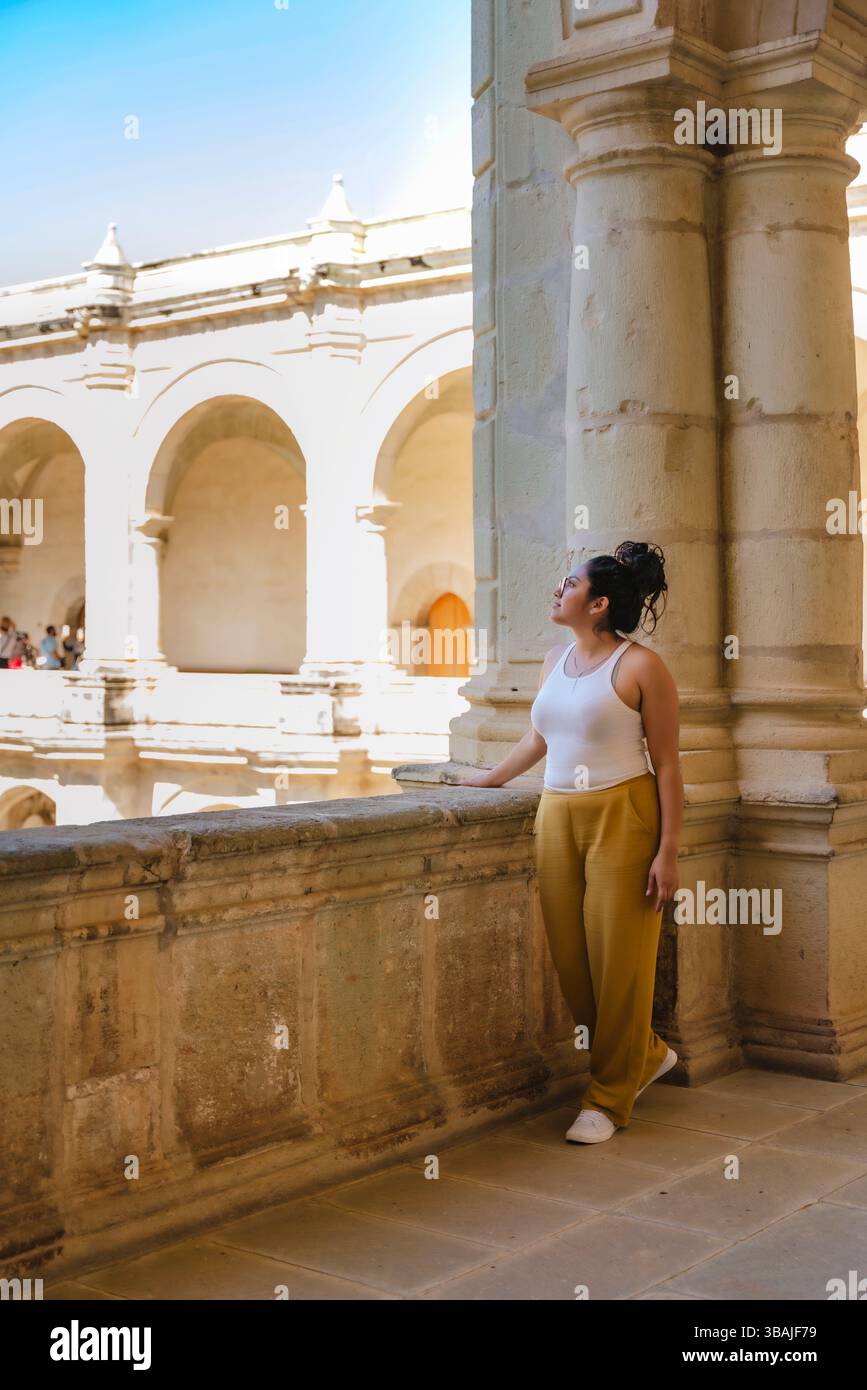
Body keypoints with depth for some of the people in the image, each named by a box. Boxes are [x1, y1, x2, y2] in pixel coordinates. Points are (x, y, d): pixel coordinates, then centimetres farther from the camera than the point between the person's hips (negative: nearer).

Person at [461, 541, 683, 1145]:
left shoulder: (641, 665, -7)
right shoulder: (555, 661, 13)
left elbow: (667, 764, -8)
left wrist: (668, 851, -13)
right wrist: (488, 779, 33)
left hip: (622, 817, -6)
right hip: (557, 817, 7)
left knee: (618, 959, 0)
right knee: (571, 960, 7)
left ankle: (609, 1100, 13)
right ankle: (646, 1055, 30)